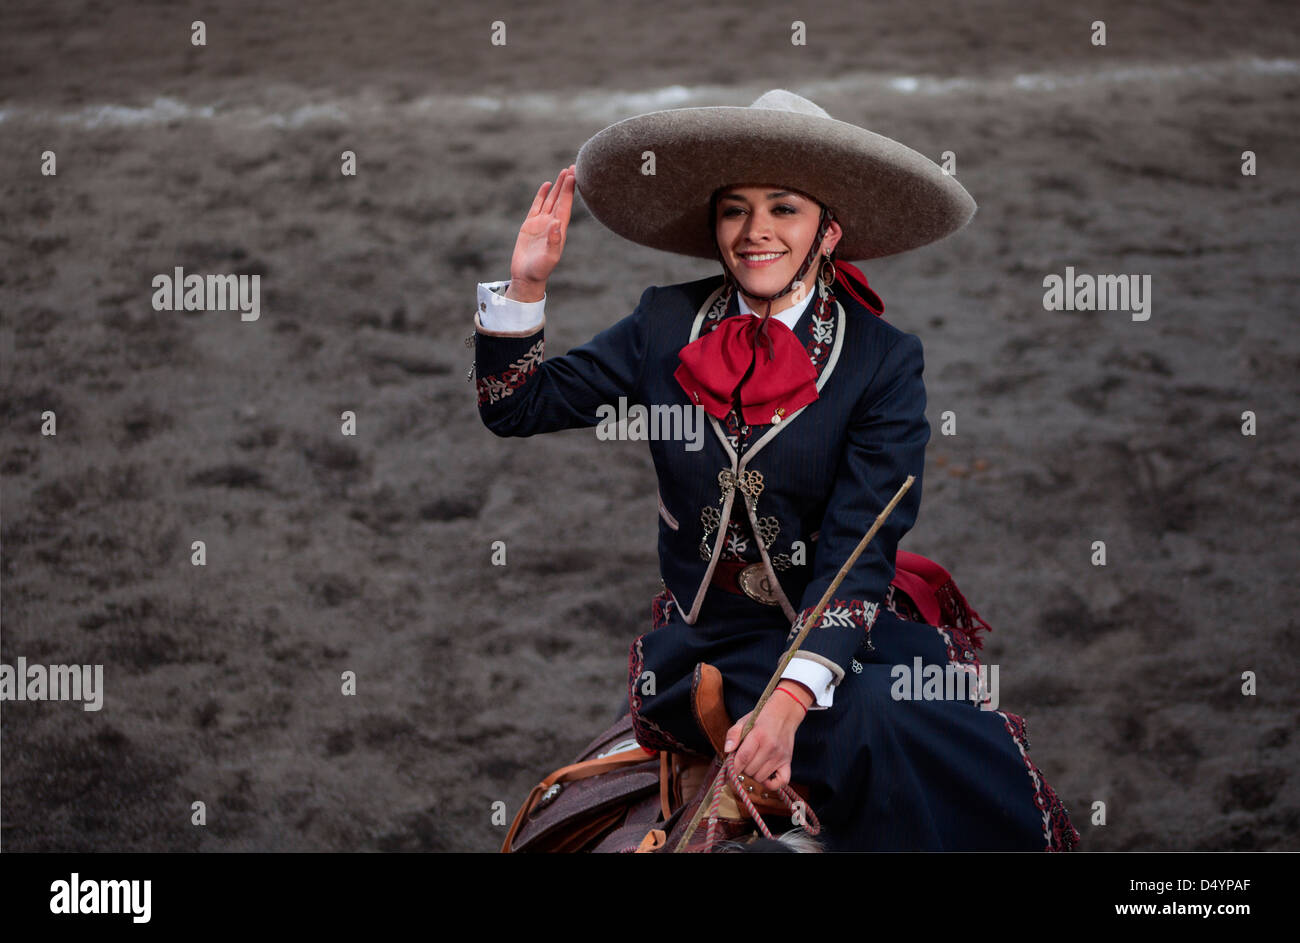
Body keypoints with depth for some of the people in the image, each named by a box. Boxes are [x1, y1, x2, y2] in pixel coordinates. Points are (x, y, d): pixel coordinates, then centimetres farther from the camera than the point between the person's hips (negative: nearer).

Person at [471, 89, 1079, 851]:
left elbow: (859, 551, -15)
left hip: (842, 633, 0)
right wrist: (526, 285, -9)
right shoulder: (667, 323, 4)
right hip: (707, 639, 0)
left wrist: (792, 697, -29)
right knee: (875, 734, -29)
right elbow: (516, 407, 8)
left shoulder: (885, 361, -5)